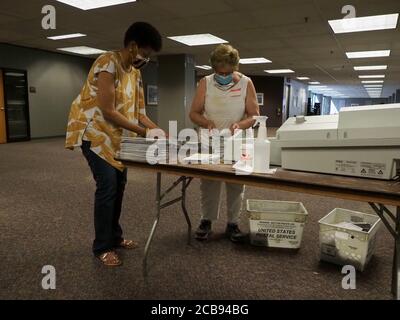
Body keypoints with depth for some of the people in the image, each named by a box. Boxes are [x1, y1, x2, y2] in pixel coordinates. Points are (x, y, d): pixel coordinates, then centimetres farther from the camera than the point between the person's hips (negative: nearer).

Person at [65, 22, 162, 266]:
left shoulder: (135, 72, 8)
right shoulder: (108, 63, -19)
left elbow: (137, 111, 9)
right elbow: (107, 111, -25)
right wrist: (142, 132, -22)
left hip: (116, 135, 9)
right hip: (94, 131, -8)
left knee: (118, 184, 9)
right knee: (107, 185, -12)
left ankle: (114, 237, 23)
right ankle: (102, 247, 2)